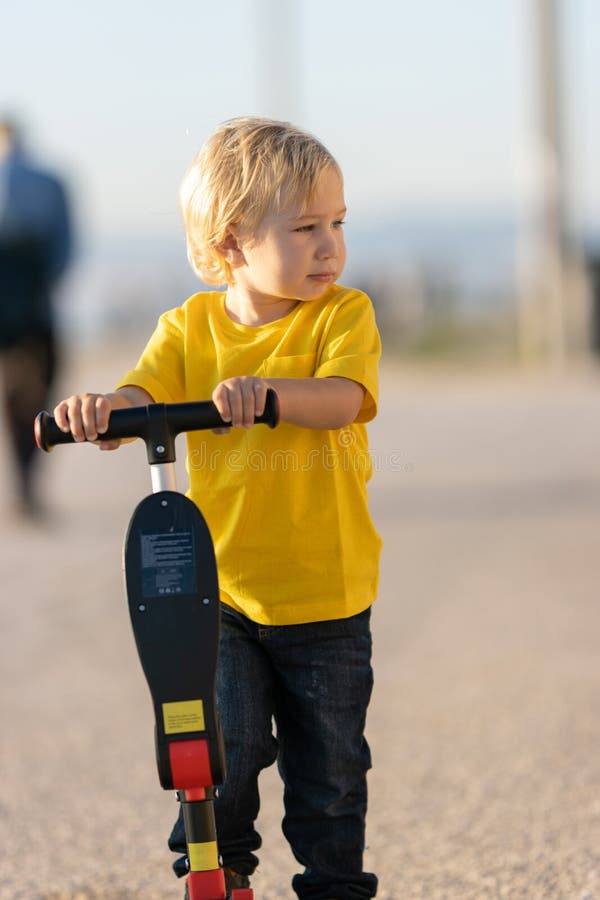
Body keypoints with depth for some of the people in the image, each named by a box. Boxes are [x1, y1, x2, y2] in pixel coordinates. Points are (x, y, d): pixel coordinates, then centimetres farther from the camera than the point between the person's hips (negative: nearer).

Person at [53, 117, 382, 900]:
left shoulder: (343, 314, -6)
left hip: (326, 598, 0)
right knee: (226, 742, -9)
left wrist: (266, 390, -42)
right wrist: (101, 410, -36)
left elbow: (344, 399, -23)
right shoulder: (190, 327, -1)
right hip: (222, 591, 0)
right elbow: (140, 401, -12)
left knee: (329, 763, 9)